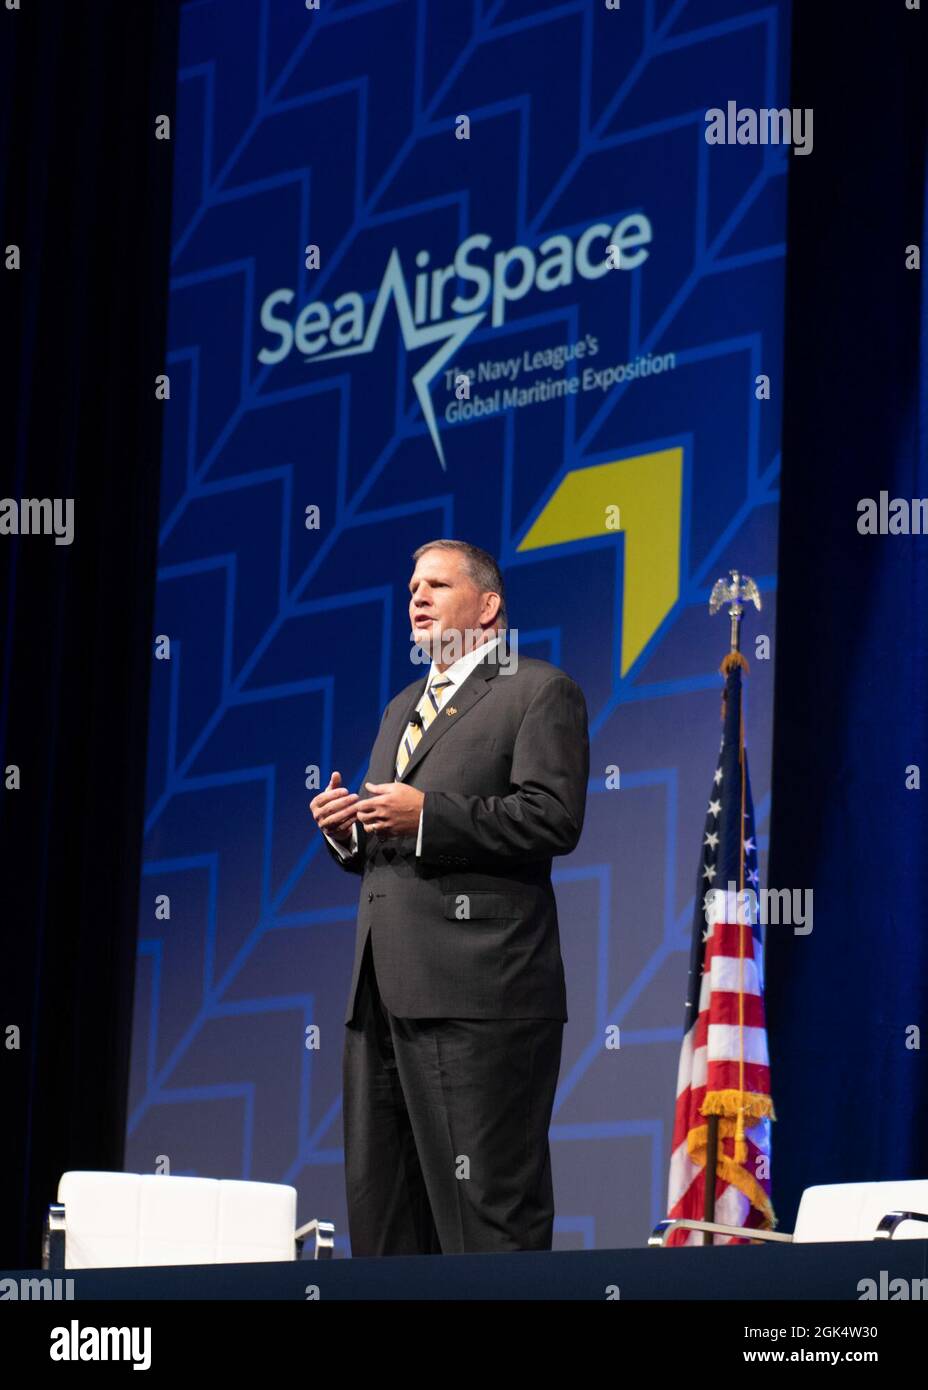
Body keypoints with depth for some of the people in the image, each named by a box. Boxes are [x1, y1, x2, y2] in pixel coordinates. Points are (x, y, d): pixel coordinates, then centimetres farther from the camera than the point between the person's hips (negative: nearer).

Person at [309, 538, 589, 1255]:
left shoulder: (539, 692, 1)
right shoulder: (402, 708, 27)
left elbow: (554, 819, -12)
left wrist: (425, 816, -17)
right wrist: (348, 831, 8)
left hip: (479, 994, -8)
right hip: (383, 994, 8)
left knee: (488, 1206, -10)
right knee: (379, 1202, 8)